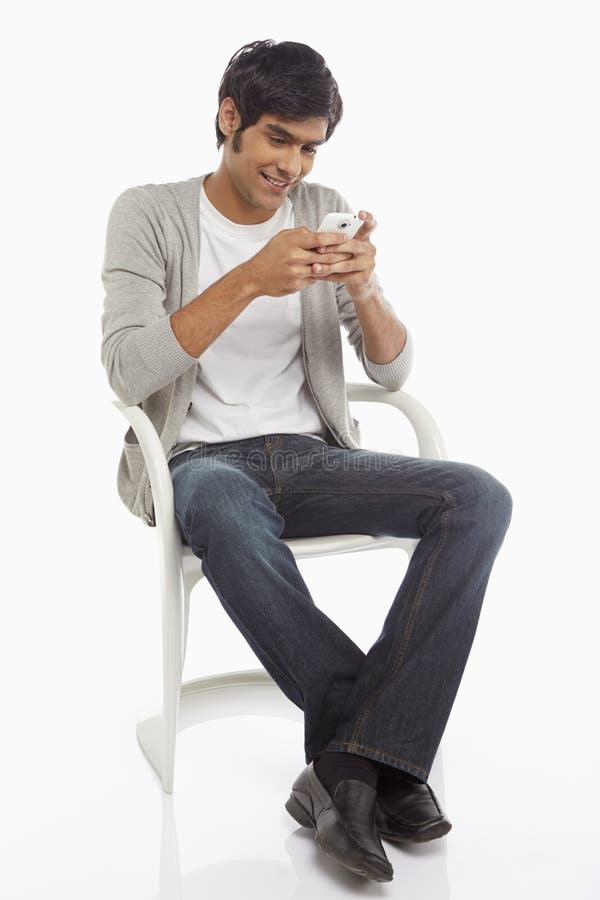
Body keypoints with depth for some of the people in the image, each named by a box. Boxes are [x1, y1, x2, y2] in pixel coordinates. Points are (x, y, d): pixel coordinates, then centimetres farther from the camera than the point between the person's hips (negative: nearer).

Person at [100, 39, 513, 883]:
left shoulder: (326, 210, 9)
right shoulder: (149, 213, 0)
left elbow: (393, 370, 7)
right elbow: (127, 373, -14)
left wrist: (363, 290, -15)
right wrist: (249, 280, -24)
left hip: (311, 455, 4)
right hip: (200, 460, -3)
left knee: (479, 497, -23)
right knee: (228, 517, -41)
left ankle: (349, 763, -23)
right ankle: (384, 756, -24)